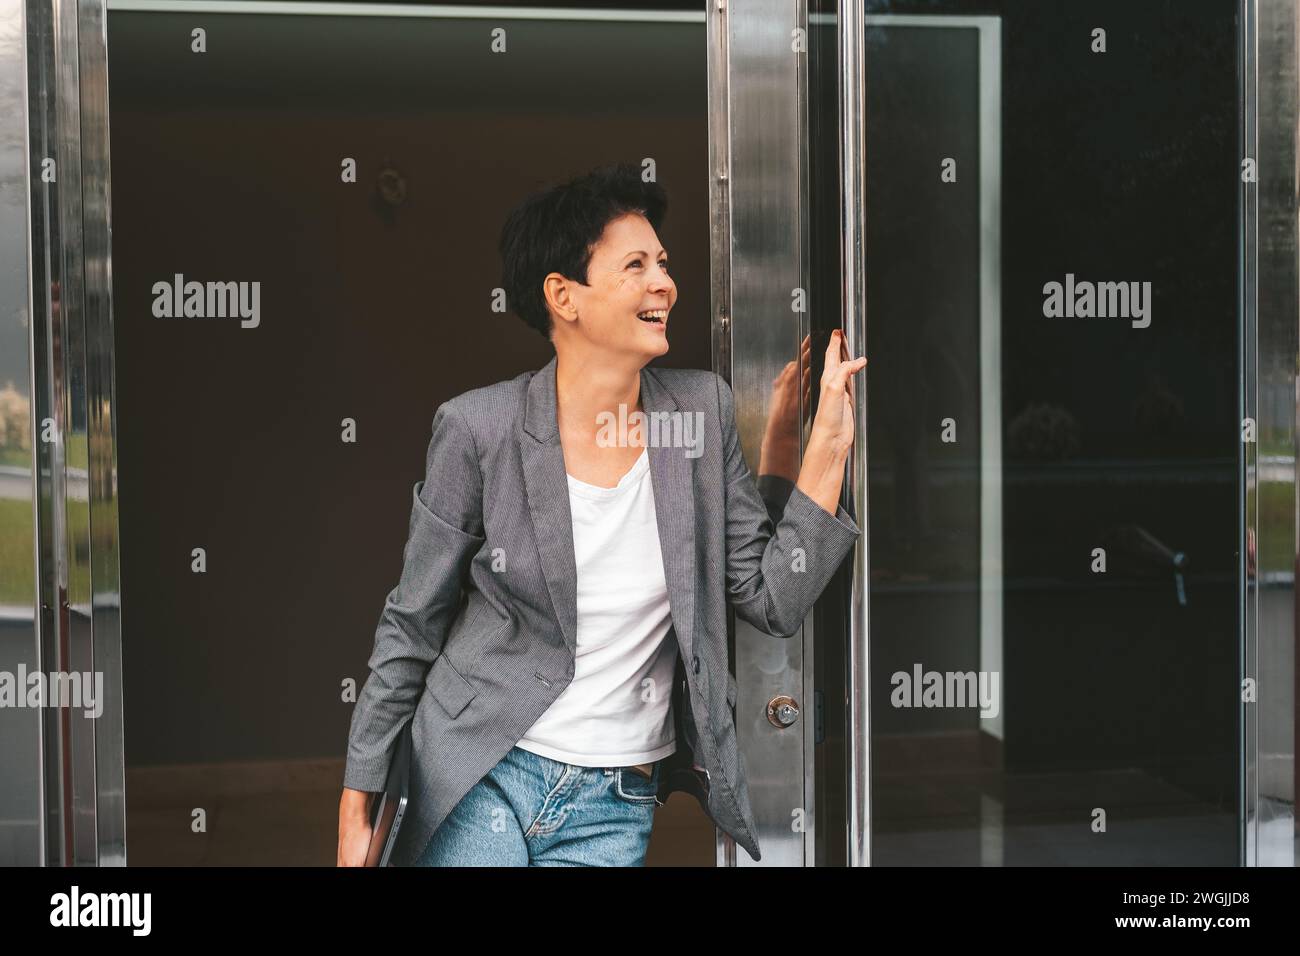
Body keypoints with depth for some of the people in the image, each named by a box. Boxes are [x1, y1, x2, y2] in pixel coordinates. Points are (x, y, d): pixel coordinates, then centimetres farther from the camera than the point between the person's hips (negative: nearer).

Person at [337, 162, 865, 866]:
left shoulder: (702, 409, -2)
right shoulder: (479, 428, -11)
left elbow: (773, 600, -1)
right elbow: (411, 629, -2)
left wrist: (829, 444, -8)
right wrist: (356, 813, -1)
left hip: (616, 806, 2)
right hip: (477, 783, -2)